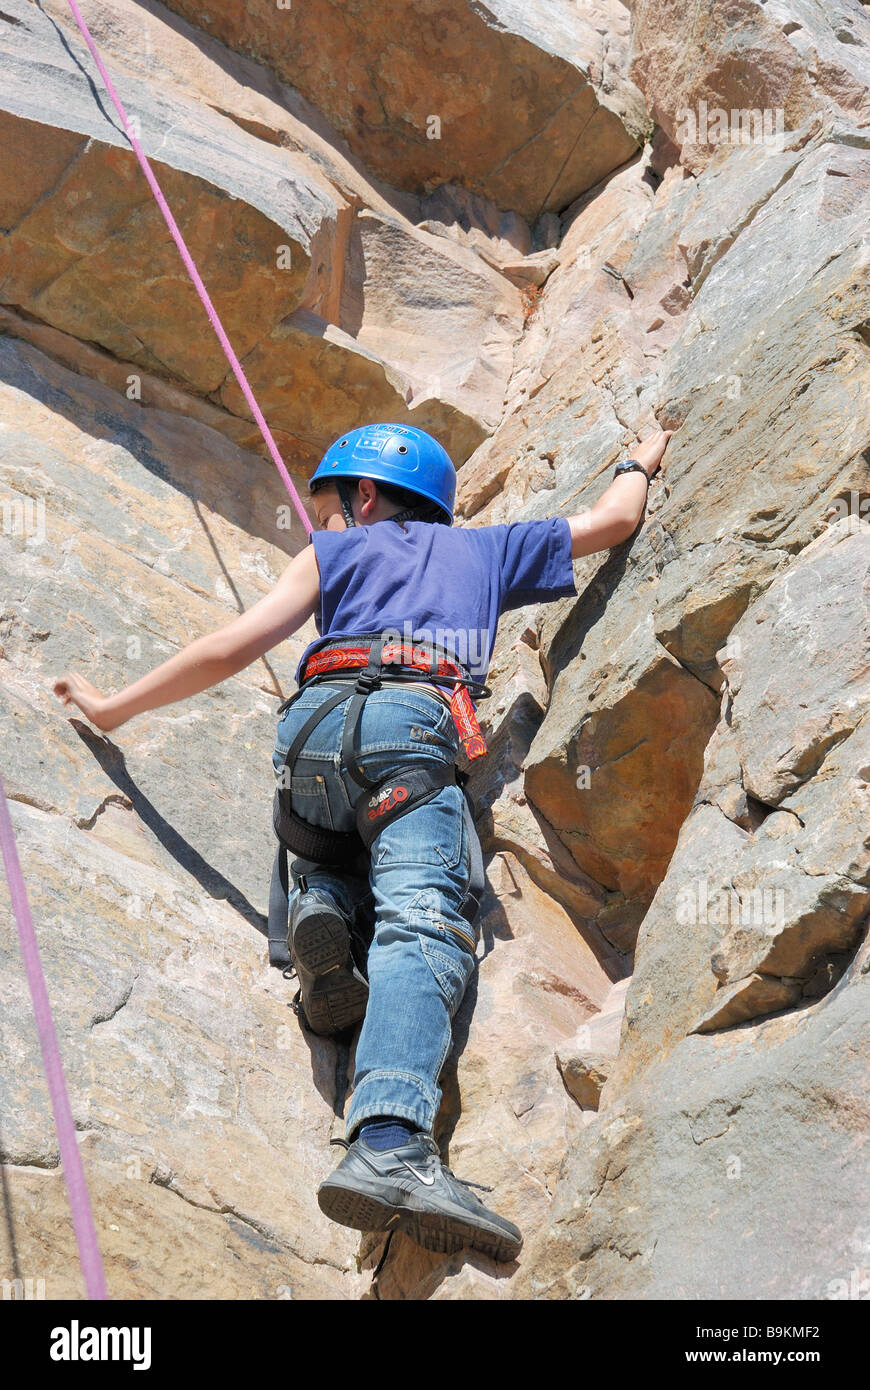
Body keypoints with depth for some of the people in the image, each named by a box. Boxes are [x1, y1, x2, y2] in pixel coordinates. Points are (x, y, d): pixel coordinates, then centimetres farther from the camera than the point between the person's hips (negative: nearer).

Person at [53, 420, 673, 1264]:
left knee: (337, 860, 31)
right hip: (415, 725, -2)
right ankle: (389, 1146, -48)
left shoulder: (335, 551, 30)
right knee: (422, 927, -22)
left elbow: (229, 650, 19)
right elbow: (615, 520, 44)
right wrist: (639, 463, 66)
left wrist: (112, 708, 27)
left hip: (314, 723, 2)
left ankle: (320, 907, -9)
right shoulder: (484, 549, 34)